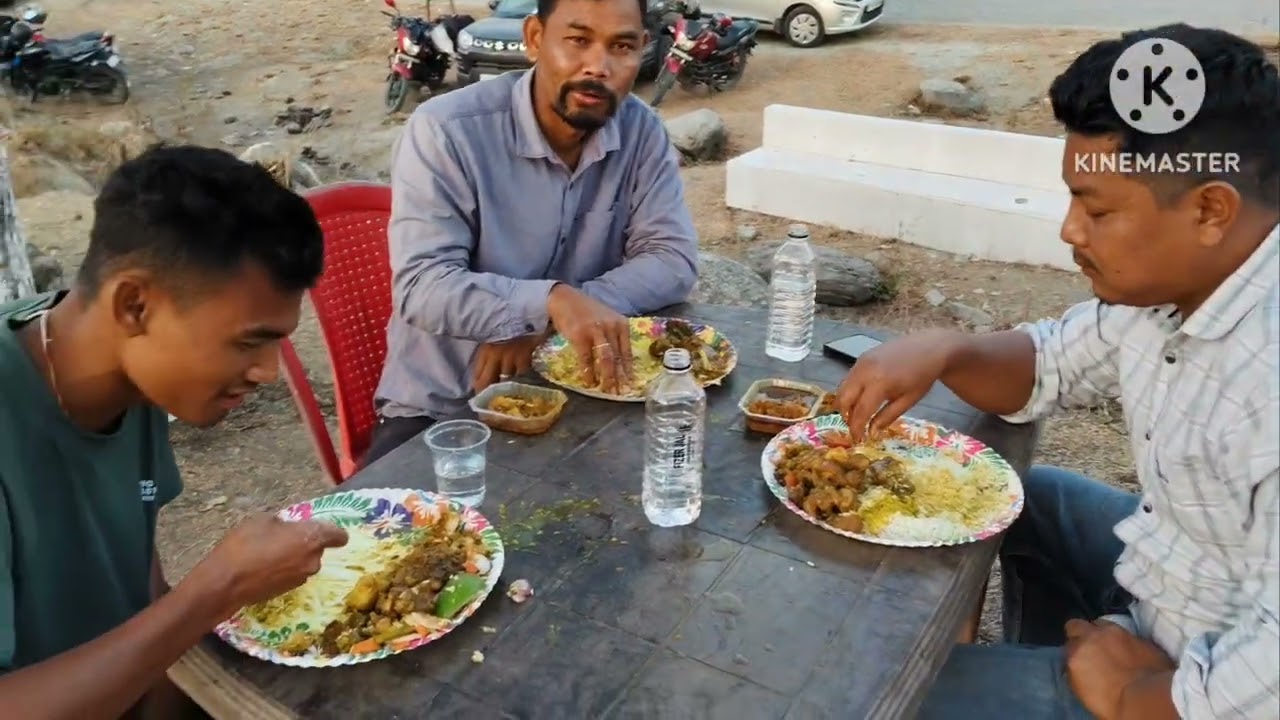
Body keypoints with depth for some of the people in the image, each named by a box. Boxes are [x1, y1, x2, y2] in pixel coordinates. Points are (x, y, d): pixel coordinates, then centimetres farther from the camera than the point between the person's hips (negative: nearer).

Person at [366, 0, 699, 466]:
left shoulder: (641, 132, -3)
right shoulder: (446, 131, -16)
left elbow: (673, 261, -8)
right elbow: (421, 286, -23)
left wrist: (541, 328, -21)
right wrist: (551, 303, -41)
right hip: (442, 406, -3)